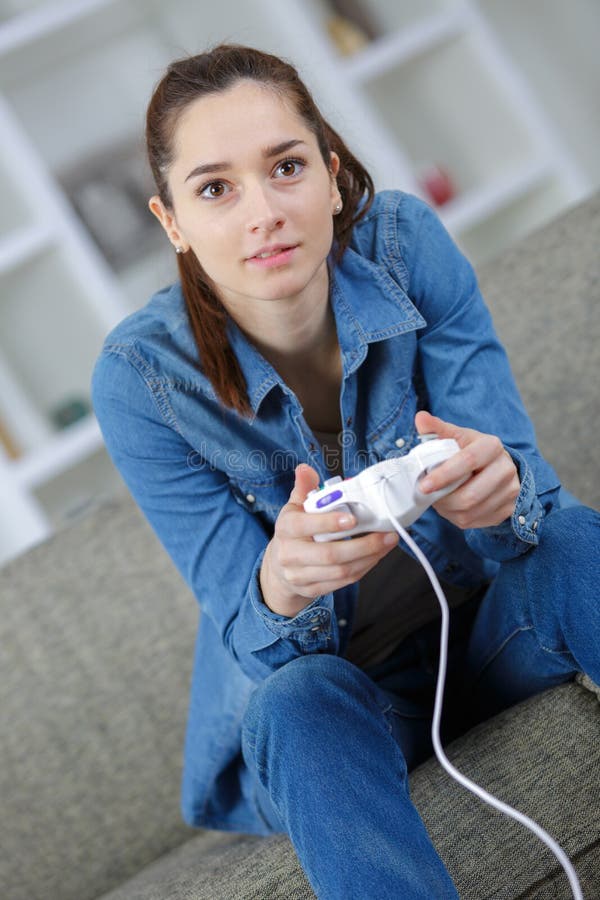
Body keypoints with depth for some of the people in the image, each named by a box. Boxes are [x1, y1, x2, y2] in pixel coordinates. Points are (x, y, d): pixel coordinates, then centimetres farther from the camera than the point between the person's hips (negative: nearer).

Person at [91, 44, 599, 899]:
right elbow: (256, 638, -16)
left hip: (488, 613, 2)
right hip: (326, 666, -1)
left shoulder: (406, 243, -17)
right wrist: (281, 588, -41)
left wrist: (499, 490, -40)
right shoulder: (141, 378, -20)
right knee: (297, 706, -34)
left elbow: (530, 490, -15)